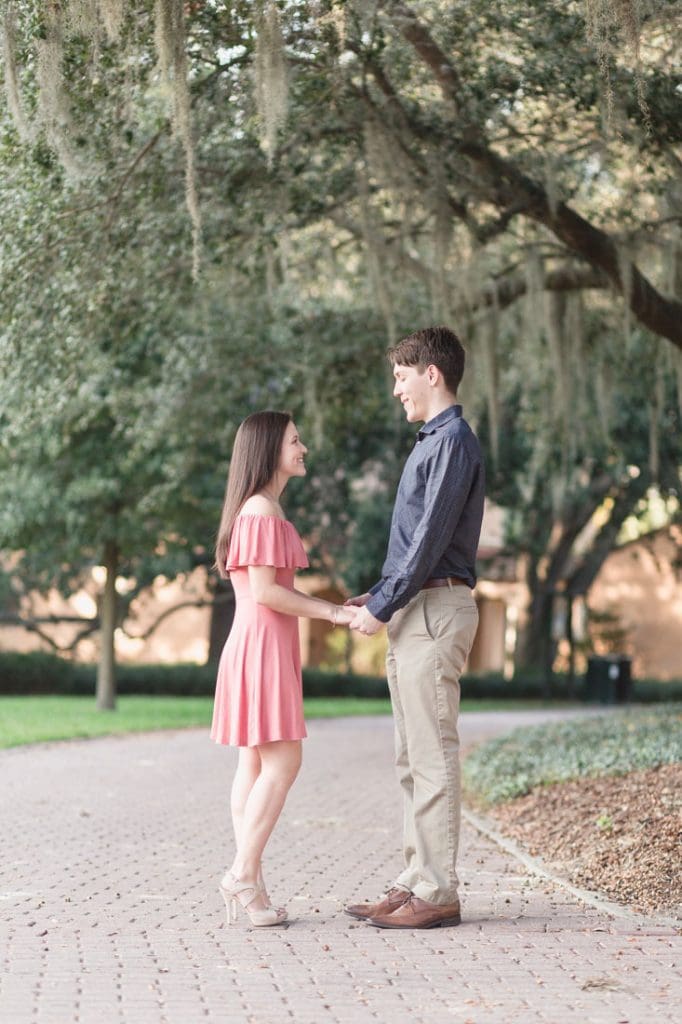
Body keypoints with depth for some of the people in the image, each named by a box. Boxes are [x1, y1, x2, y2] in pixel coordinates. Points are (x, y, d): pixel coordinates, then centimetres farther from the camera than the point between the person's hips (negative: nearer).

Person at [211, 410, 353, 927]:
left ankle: (250, 884, 9)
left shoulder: (265, 510, 19)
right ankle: (243, 874, -9)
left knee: (256, 763, 7)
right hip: (262, 645, -10)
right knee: (282, 761, -10)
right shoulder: (262, 511, -13)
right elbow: (264, 591, -19)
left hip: (268, 645, 10)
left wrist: (336, 607, 13)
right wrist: (332, 612, -14)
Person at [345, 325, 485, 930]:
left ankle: (438, 893, -6)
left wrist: (381, 608, -14)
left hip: (435, 609, -10)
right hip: (414, 612, 10)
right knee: (412, 759, 11)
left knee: (432, 755, -9)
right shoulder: (431, 442, 21)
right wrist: (378, 598, 14)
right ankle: (416, 882, 15)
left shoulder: (454, 443, -11)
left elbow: (431, 539, -17)